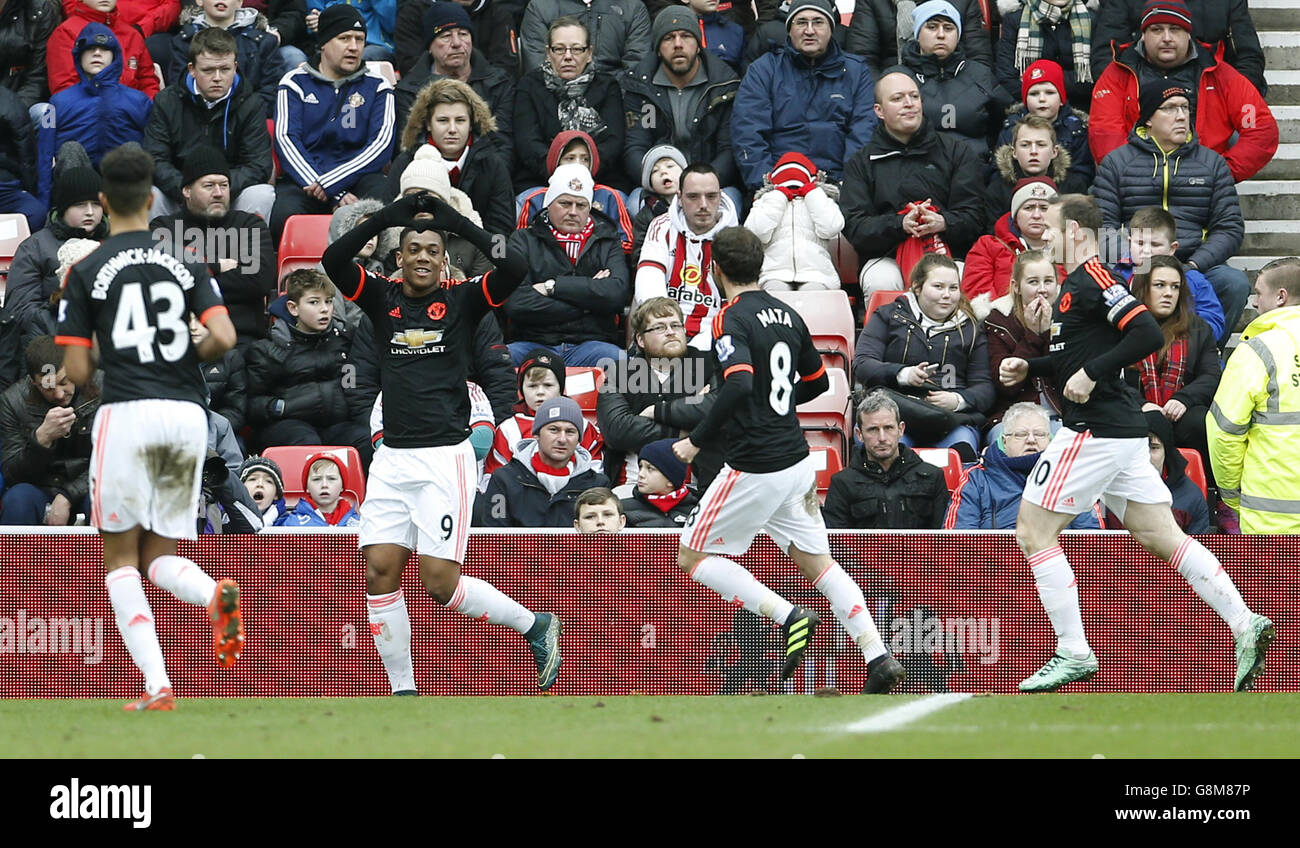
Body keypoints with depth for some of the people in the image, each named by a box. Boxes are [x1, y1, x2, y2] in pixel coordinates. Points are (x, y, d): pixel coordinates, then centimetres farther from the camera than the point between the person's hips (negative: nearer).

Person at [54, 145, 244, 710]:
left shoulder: (87, 272, 2)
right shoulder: (184, 265, 10)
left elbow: (76, 372, 0)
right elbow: (224, 338, -3)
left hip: (126, 411, -3)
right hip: (187, 413, 3)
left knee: (121, 559, 5)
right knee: (159, 556, 14)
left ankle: (156, 685, -12)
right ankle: (216, 595, -21)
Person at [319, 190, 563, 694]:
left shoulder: (462, 301, 2)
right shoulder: (382, 299, 9)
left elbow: (515, 268, -13)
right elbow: (333, 260, -5)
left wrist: (459, 222, -12)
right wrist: (387, 217, -12)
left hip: (444, 457, -4)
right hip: (392, 459, 4)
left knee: (440, 582, -8)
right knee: (380, 572, -6)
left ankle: (535, 627, 14)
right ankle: (403, 692, 3)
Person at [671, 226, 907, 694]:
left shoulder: (732, 319, -14)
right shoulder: (787, 315, 10)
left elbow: (738, 386, -29)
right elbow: (818, 382, 21)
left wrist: (697, 440, -22)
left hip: (754, 469, -8)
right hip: (797, 460, 8)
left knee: (694, 558, 6)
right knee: (817, 562, 14)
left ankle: (787, 615, -9)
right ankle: (878, 657, 0)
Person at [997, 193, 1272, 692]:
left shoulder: (1092, 281, -14)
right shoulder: (1074, 284, 17)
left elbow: (1148, 334, -24)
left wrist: (1092, 374, -22)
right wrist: (1027, 369, 17)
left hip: (1094, 430, -10)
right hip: (1120, 429, 10)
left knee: (1033, 533, -3)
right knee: (1161, 535, 8)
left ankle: (1073, 653, -2)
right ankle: (1244, 624, 1)